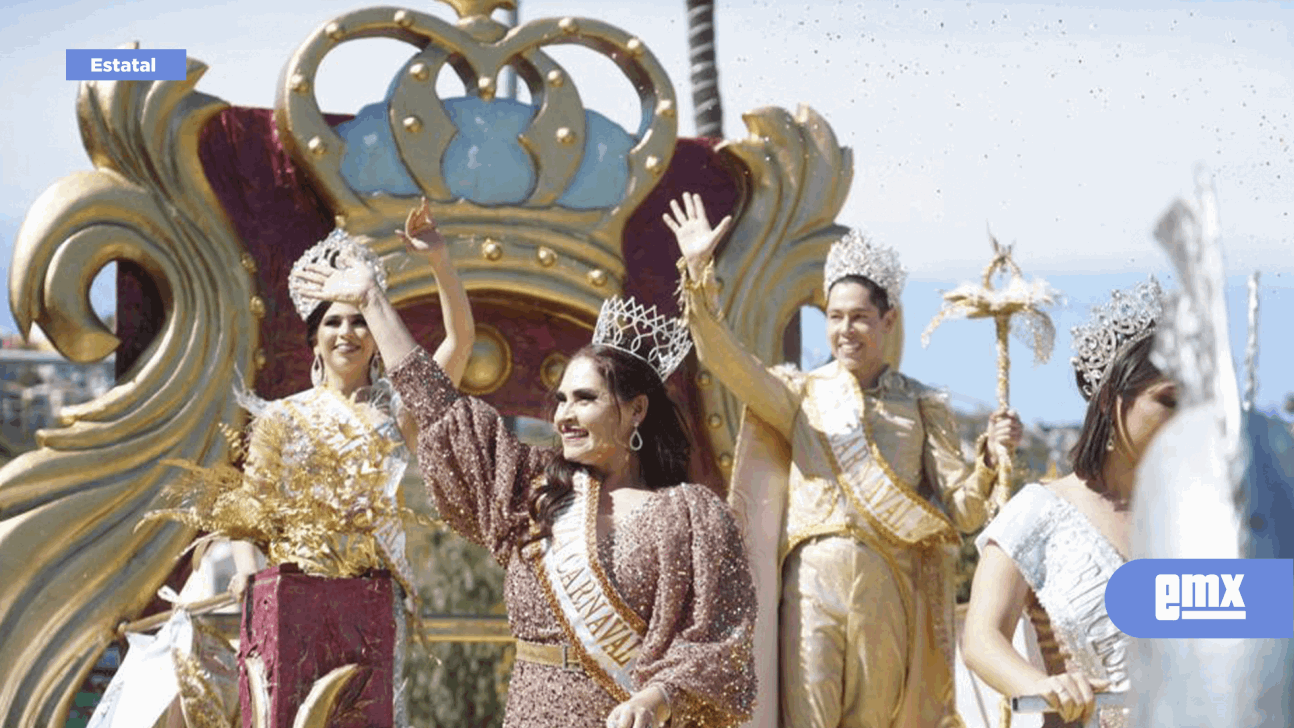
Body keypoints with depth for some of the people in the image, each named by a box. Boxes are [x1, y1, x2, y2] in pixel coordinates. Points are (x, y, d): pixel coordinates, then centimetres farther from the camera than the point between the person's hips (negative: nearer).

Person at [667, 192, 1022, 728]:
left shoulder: (922, 406, 11)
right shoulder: (803, 394, 10)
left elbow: (962, 512, 4)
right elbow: (724, 358, -4)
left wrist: (991, 458, -15)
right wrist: (698, 272, -14)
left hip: (887, 591, 1)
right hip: (813, 581, -1)